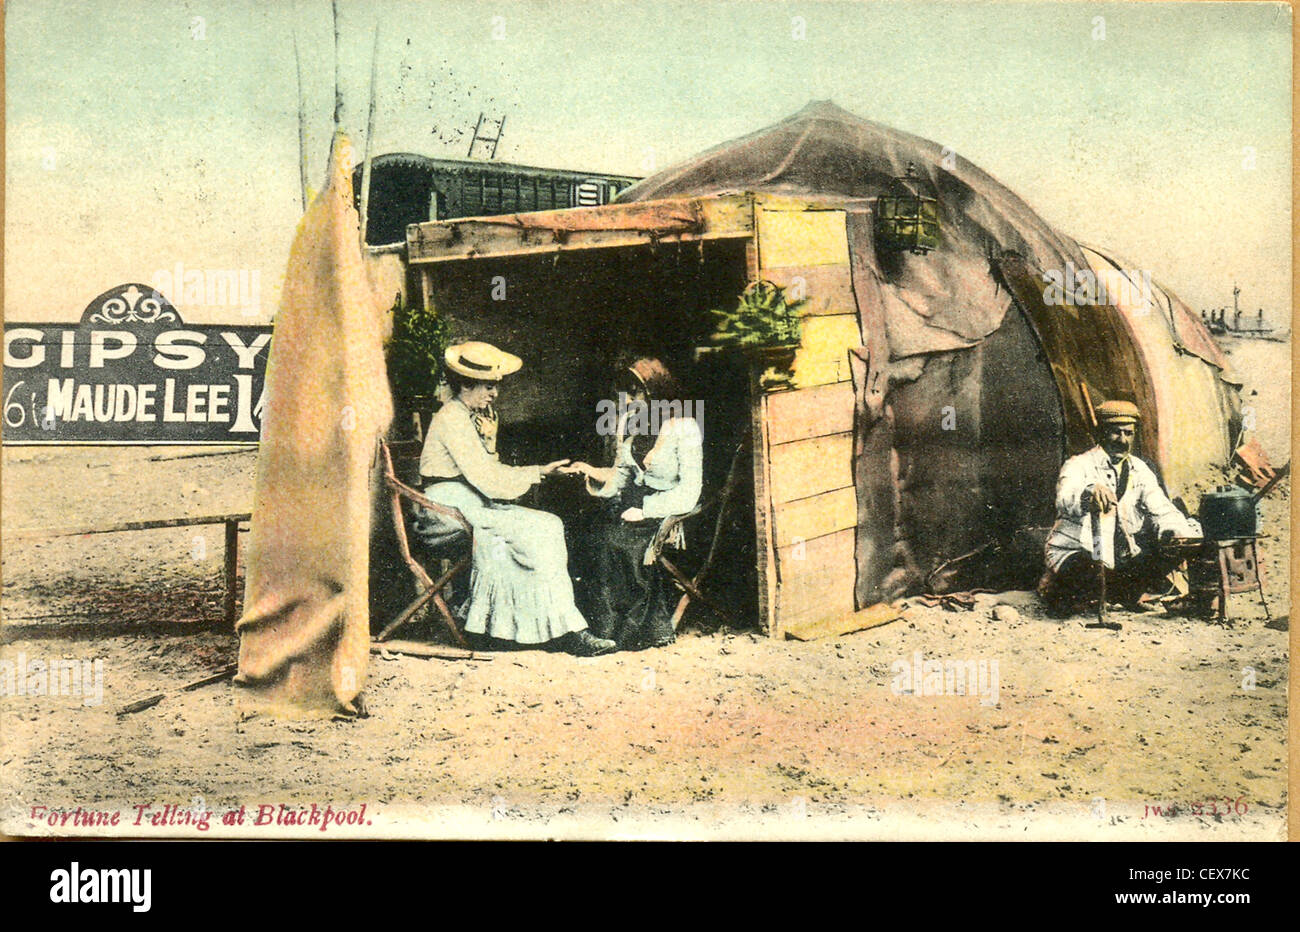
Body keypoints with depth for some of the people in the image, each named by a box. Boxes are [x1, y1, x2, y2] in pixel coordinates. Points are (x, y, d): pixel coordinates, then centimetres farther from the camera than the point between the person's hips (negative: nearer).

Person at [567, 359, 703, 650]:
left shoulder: (684, 429, -12)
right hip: (634, 500, 6)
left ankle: (634, 629, -15)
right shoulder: (630, 423, 9)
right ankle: (608, 623, -16)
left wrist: (645, 511, -20)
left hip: (669, 508, -6)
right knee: (597, 535, -23)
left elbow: (690, 491, -15)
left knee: (617, 541, -29)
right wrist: (593, 472, -3)